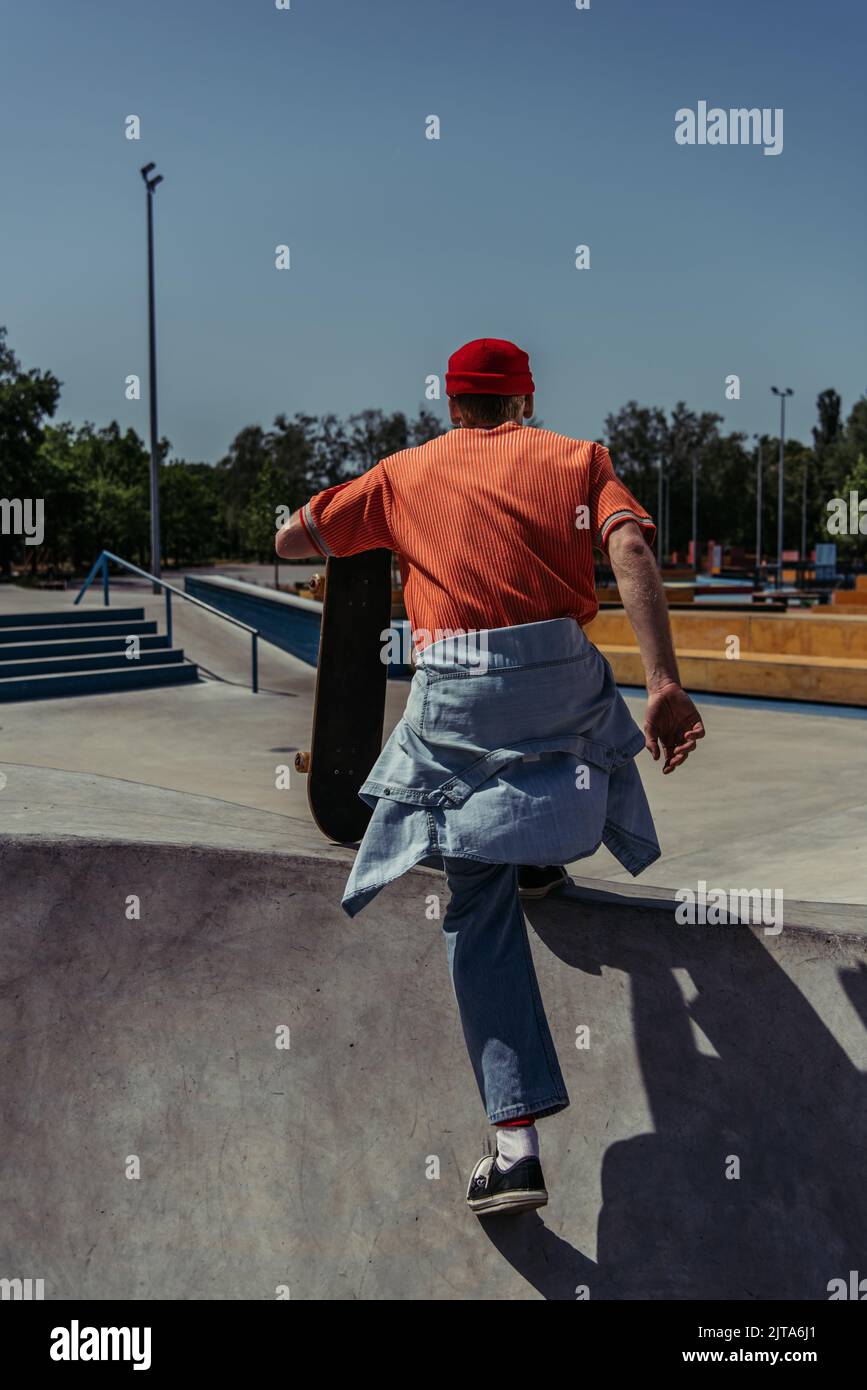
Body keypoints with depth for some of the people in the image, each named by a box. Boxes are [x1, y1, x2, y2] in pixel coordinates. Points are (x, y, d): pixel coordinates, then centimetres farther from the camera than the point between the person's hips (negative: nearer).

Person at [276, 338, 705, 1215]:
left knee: (479, 912, 6)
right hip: (561, 674, 0)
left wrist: (371, 534, 43)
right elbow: (629, 549, -5)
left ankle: (517, 1142, -1)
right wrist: (663, 683, -13)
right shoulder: (577, 457, 14)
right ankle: (542, 858, 59)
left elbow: (291, 542, 23)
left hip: (453, 690, 1)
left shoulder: (404, 472, 18)